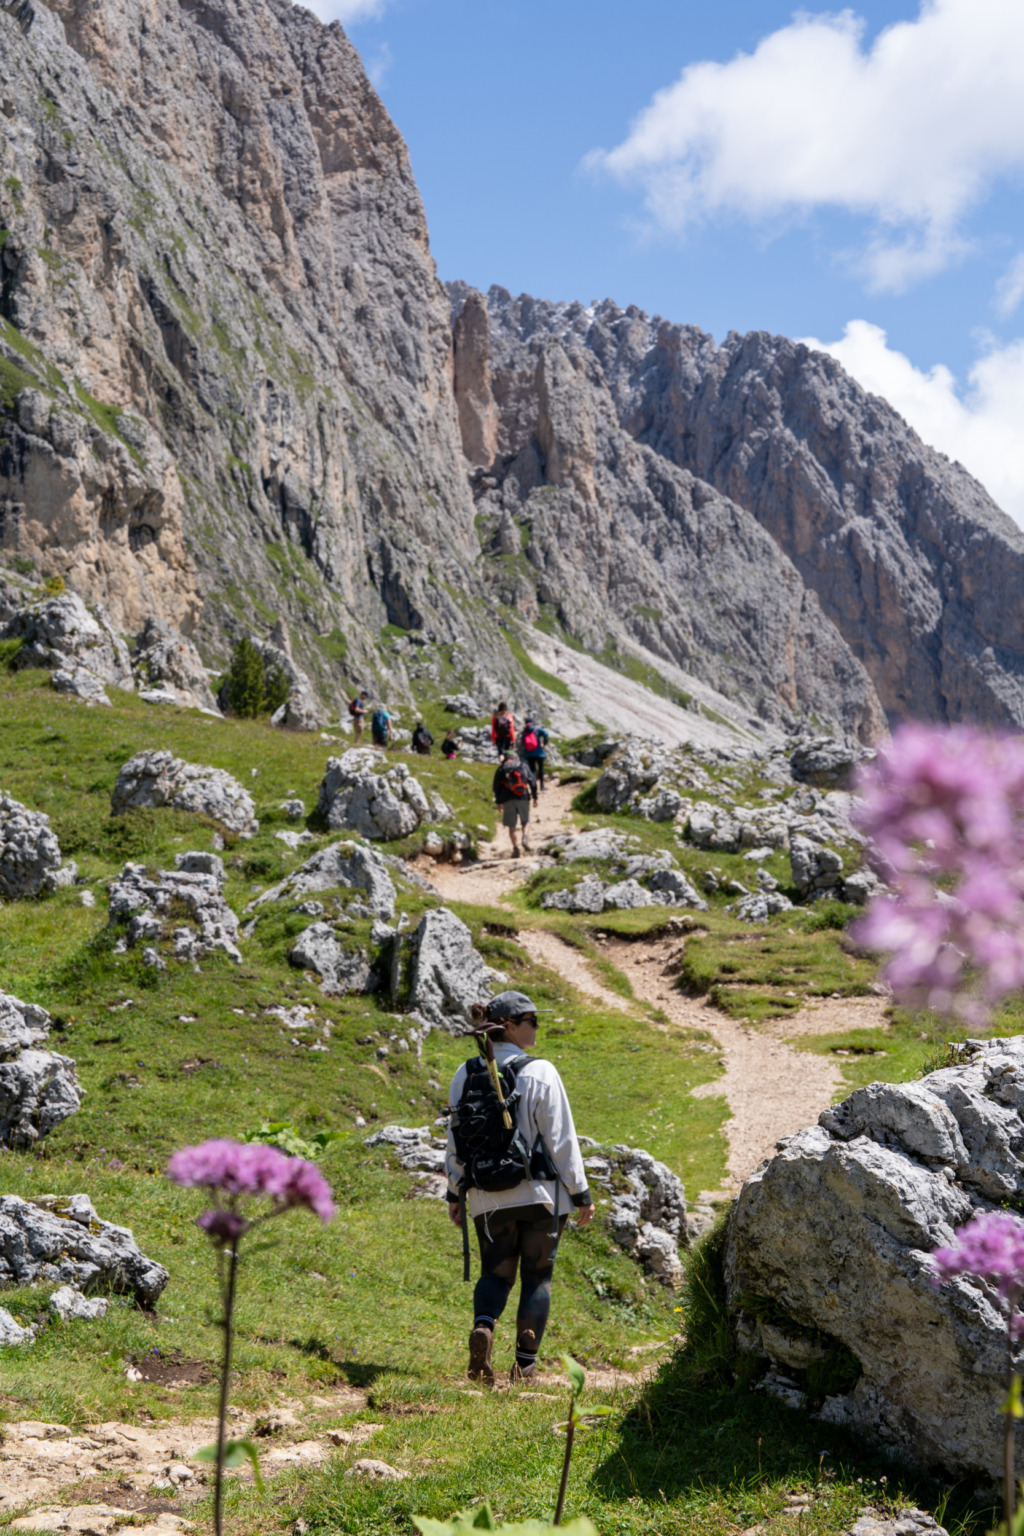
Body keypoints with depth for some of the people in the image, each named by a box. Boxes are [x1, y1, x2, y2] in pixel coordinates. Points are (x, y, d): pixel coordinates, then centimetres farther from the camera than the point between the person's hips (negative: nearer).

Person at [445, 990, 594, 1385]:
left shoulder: (466, 1075, 3)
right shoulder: (540, 1072, -11)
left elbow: (455, 1140, 6)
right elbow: (561, 1138, -10)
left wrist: (455, 1193, 15)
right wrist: (580, 1192, -3)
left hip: (488, 1198, 3)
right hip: (540, 1193, -3)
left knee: (495, 1273, 14)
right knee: (537, 1276, 9)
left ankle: (483, 1326, -16)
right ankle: (525, 1364, 8)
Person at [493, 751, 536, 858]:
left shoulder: (501, 769, 12)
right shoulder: (524, 766, 13)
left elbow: (496, 787, 8)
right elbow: (532, 782, 5)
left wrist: (498, 802, 12)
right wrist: (534, 797, 9)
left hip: (508, 800, 0)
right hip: (523, 797, 0)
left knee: (512, 826, 3)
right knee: (525, 821, 17)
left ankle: (516, 849, -4)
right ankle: (525, 837, -10)